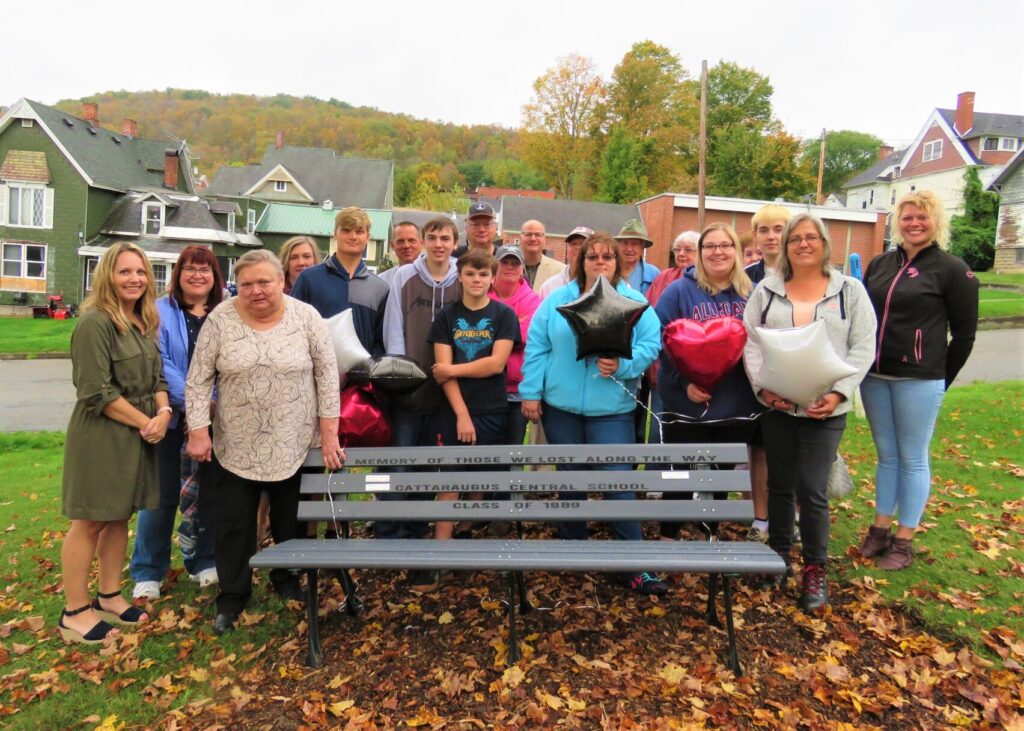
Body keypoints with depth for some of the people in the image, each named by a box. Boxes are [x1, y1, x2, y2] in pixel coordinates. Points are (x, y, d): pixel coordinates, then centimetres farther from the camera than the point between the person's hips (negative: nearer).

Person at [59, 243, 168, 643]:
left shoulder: (145, 322, 10)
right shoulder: (95, 323, -15)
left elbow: (157, 378, 14)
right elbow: (97, 393, -19)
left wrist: (164, 411, -6)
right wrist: (145, 422, -14)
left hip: (138, 435, 8)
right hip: (101, 436, -8)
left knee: (119, 517, 16)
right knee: (89, 522, 3)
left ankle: (109, 598, 29)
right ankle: (75, 612, 16)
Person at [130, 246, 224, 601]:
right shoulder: (160, 312, -2)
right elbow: (159, 363, -12)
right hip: (171, 417, -3)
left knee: (208, 490, 12)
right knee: (162, 494, 3)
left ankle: (203, 561, 28)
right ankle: (148, 572, 18)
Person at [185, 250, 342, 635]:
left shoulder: (306, 317, -7)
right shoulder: (220, 319, -6)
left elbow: (326, 373, -4)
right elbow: (198, 379, -2)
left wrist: (329, 431, -7)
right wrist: (198, 430, -7)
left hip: (294, 444, 0)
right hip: (236, 446, 1)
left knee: (291, 520, 14)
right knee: (232, 523, 9)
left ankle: (288, 579, 36)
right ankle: (232, 596, 27)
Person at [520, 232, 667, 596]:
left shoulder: (635, 303, 2)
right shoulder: (557, 300, 4)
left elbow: (650, 345, -4)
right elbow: (537, 347, 2)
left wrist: (622, 365, -22)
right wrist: (531, 392, -4)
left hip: (612, 409, -1)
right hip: (559, 406, 2)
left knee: (618, 483, -5)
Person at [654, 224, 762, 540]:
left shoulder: (752, 294, 6)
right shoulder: (679, 291, -5)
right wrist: (684, 382, -22)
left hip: (737, 405, 4)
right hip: (688, 405, -3)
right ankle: (669, 538, 25)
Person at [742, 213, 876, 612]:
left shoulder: (850, 290, 5)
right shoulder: (766, 290, 7)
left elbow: (863, 348, 0)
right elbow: (750, 342, 3)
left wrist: (838, 392, -13)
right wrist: (762, 386, -12)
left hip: (825, 409, -2)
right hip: (776, 405, 2)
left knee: (811, 489, -2)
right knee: (779, 484, 12)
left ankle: (815, 570, 16)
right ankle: (779, 556, 29)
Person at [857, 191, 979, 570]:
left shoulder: (952, 269, -5)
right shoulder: (880, 264, 9)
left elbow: (964, 334, -2)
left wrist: (941, 379, -1)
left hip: (918, 381, -5)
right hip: (874, 377, 5)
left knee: (913, 459, 5)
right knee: (886, 455, 15)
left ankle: (904, 540, 17)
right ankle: (880, 529, 26)